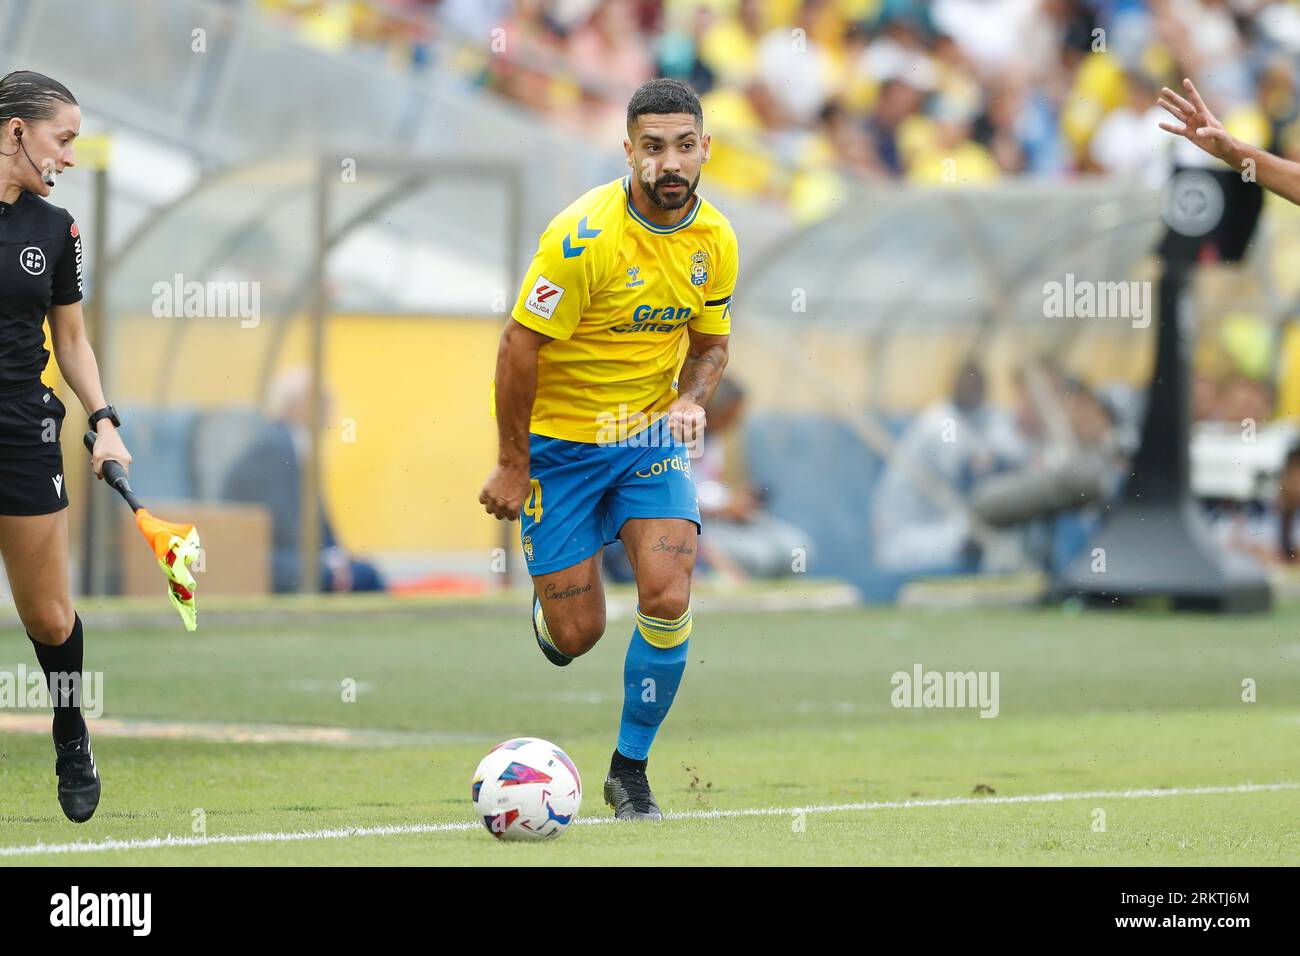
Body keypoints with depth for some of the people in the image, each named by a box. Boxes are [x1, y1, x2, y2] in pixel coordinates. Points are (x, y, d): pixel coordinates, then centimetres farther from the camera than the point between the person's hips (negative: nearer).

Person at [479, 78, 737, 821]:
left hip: (650, 436, 4)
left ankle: (630, 769, 3)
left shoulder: (715, 240, -4)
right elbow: (521, 344, -17)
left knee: (668, 599, -15)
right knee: (577, 634, -3)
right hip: (560, 439, -4)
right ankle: (548, 600, 38)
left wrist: (691, 400, -12)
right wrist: (512, 465, -13)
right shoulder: (585, 235, -22)